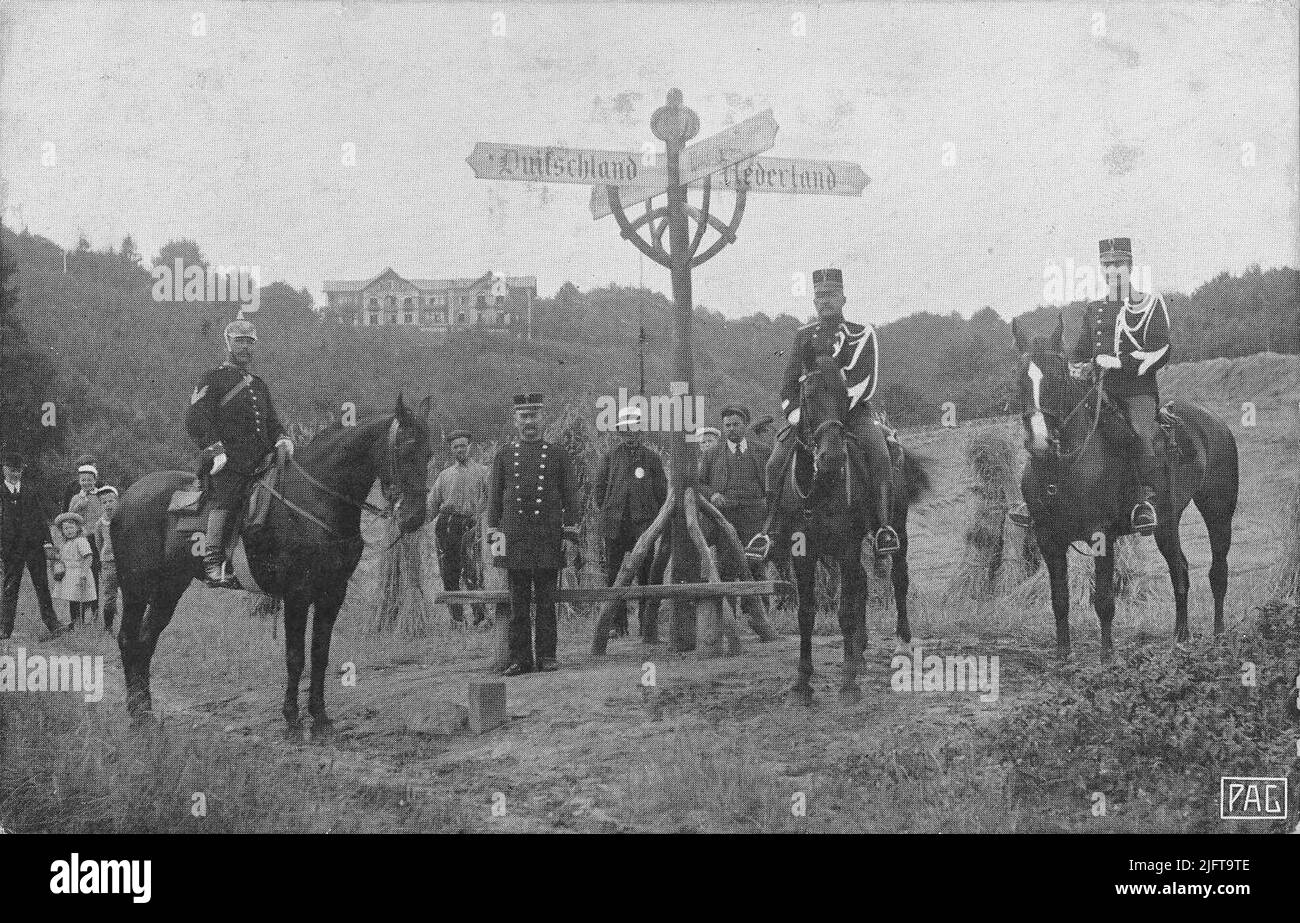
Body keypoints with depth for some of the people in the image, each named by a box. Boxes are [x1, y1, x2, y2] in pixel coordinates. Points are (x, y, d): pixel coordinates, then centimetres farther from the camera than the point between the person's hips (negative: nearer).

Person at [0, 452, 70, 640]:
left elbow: (42, 518, 9)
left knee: (42, 587, 0)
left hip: (34, 545, 1)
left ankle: (53, 625, -2)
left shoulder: (31, 491, 11)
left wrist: (47, 542, 1)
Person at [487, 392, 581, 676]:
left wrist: (571, 532, 0)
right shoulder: (504, 455, 11)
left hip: (548, 537, -1)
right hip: (515, 536, 1)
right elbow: (494, 495, 11)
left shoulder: (557, 454, 8)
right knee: (518, 601, 1)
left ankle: (547, 656, 6)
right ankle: (520, 658, 4)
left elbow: (570, 495, 7)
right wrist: (493, 532, 4)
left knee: (546, 600, 1)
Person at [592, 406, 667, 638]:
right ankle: (617, 624, 10)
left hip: (644, 524, -1)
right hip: (614, 526, 1)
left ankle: (648, 625, 2)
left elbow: (661, 492, 11)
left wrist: (652, 517, 5)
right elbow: (598, 489, 13)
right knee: (613, 575, 3)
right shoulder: (610, 456, 9)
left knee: (646, 575, -4)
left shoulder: (652, 457, 8)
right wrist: (609, 511, 7)